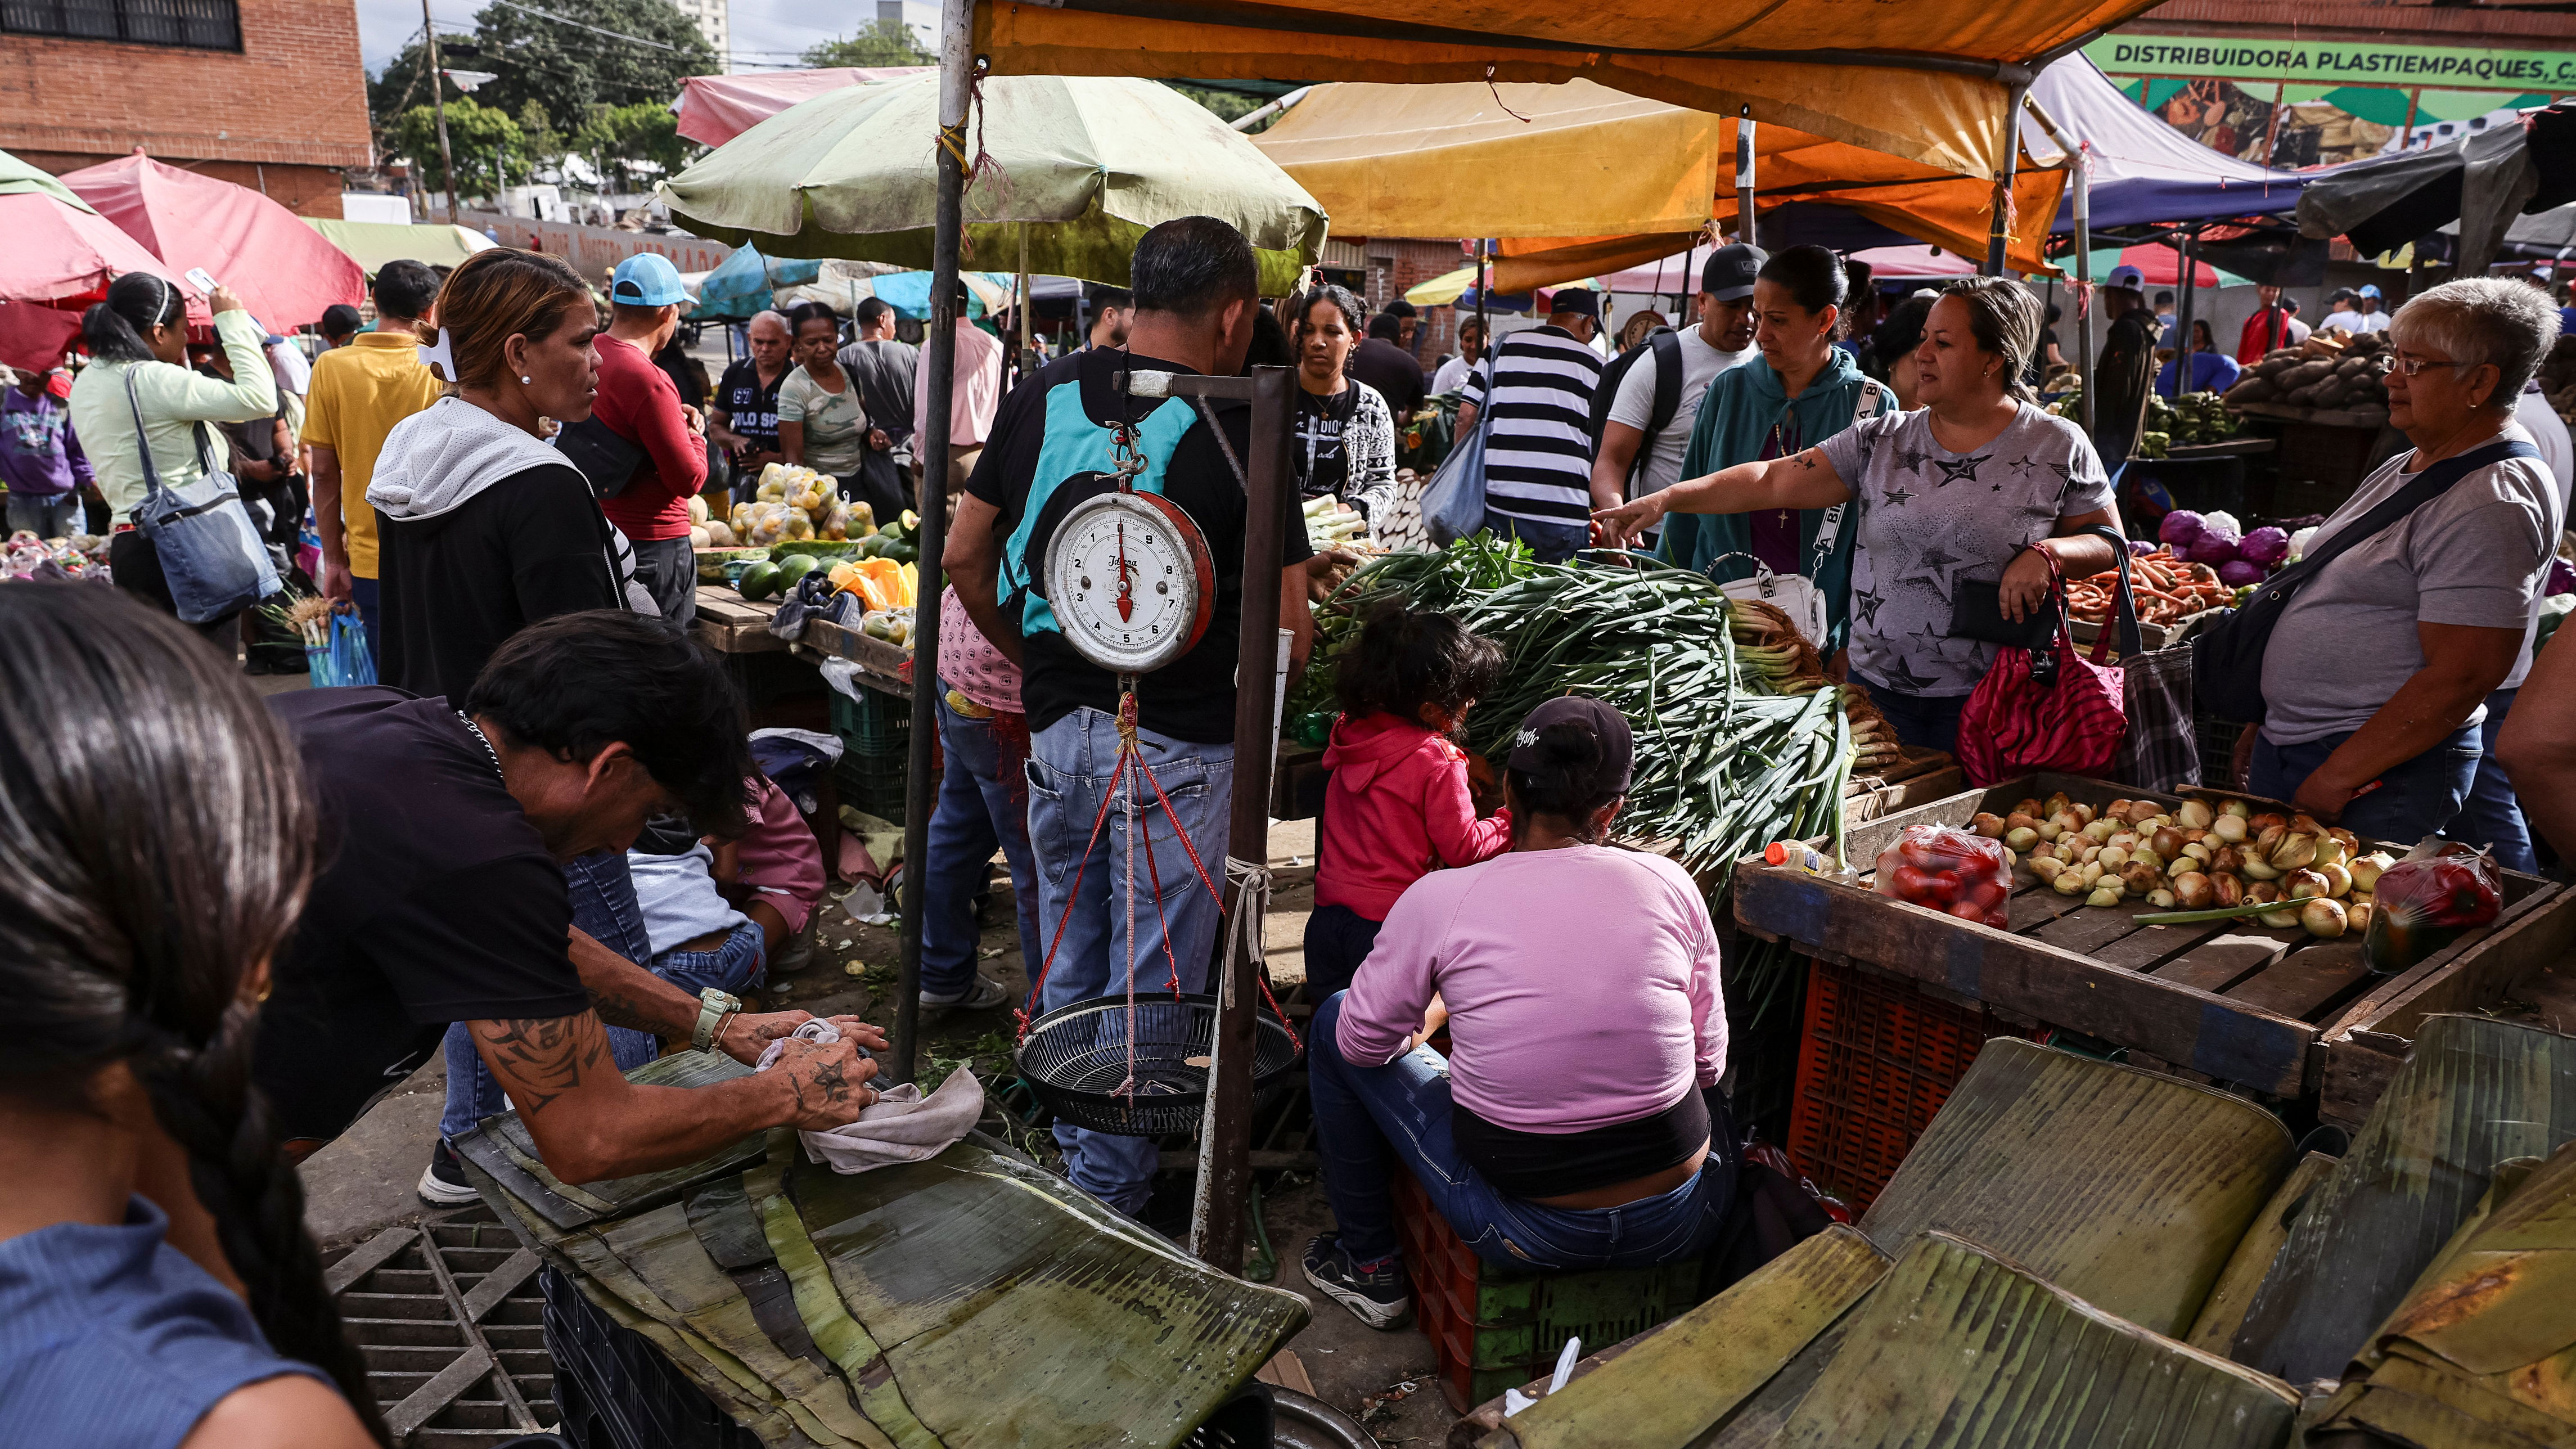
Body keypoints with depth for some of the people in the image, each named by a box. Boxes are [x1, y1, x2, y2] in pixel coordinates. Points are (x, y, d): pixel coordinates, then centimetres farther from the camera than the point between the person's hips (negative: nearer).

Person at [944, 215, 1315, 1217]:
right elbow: (1285, 633, -14)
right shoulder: (1236, 429, -13)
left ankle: (1070, 1146, 40)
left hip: (1054, 728, 6)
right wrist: (1247, 703, 6)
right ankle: (1111, 1193, 24)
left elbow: (964, 556, 8)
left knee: (1069, 967, 22)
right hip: (1176, 747, -5)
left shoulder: (1042, 395, 3)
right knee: (1148, 984, 10)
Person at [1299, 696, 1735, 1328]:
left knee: (1333, 1024, 15)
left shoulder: (1439, 899, -12)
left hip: (1531, 1233, -2)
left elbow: (1365, 1042, 0)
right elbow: (1710, 1059, 4)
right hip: (1686, 1228, 3)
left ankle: (1367, 1263, 30)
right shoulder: (1670, 885, -6)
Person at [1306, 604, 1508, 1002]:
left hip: (1327, 917, 7)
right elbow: (1462, 847, -9)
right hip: (1389, 924, -6)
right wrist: (1510, 822, 5)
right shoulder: (1439, 763, -17)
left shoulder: (1353, 731, 3)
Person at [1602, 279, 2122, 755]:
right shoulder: (1880, 441, 4)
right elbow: (1772, 481, 0)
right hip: (1877, 690, 2)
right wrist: (1664, 499, -10)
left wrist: (2046, 554, -15)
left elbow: (2109, 542, 7)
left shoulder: (2058, 446, 0)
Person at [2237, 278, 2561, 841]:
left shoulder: (2493, 501, -17)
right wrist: (2268, 722, 17)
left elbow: (2461, 677, -22)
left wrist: (2336, 778, -20)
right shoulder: (2407, 468, 13)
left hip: (2382, 775, -9)